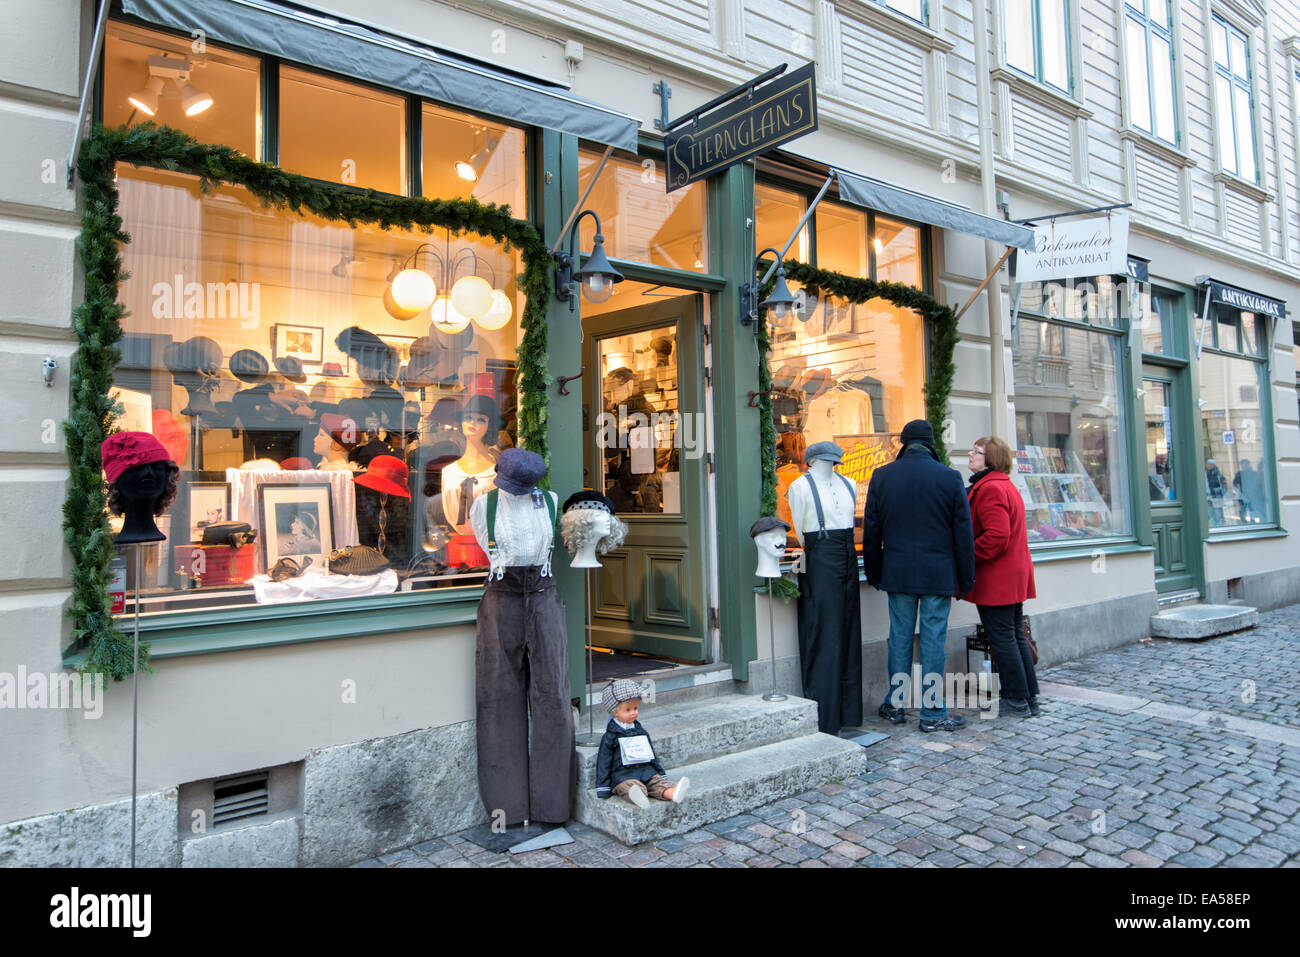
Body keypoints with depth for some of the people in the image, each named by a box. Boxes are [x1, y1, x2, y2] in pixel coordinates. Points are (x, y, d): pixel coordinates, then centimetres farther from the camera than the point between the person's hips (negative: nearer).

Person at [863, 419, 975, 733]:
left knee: (900, 637, 11)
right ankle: (933, 712, 10)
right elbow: (963, 533, -1)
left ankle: (895, 705, 20)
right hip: (938, 573, -2)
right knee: (933, 639, 3)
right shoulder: (950, 477, -5)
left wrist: (873, 572, 14)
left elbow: (871, 531, 4)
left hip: (898, 573, 2)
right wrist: (966, 578, 6)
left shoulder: (881, 476, 0)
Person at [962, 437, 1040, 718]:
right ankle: (1029, 697, 23)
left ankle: (1017, 700, 7)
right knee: (1015, 637, 15)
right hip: (1015, 577, 10)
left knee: (1002, 639, -1)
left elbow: (997, 536, -26)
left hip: (996, 579, -10)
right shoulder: (1007, 486, 16)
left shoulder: (989, 488, -17)